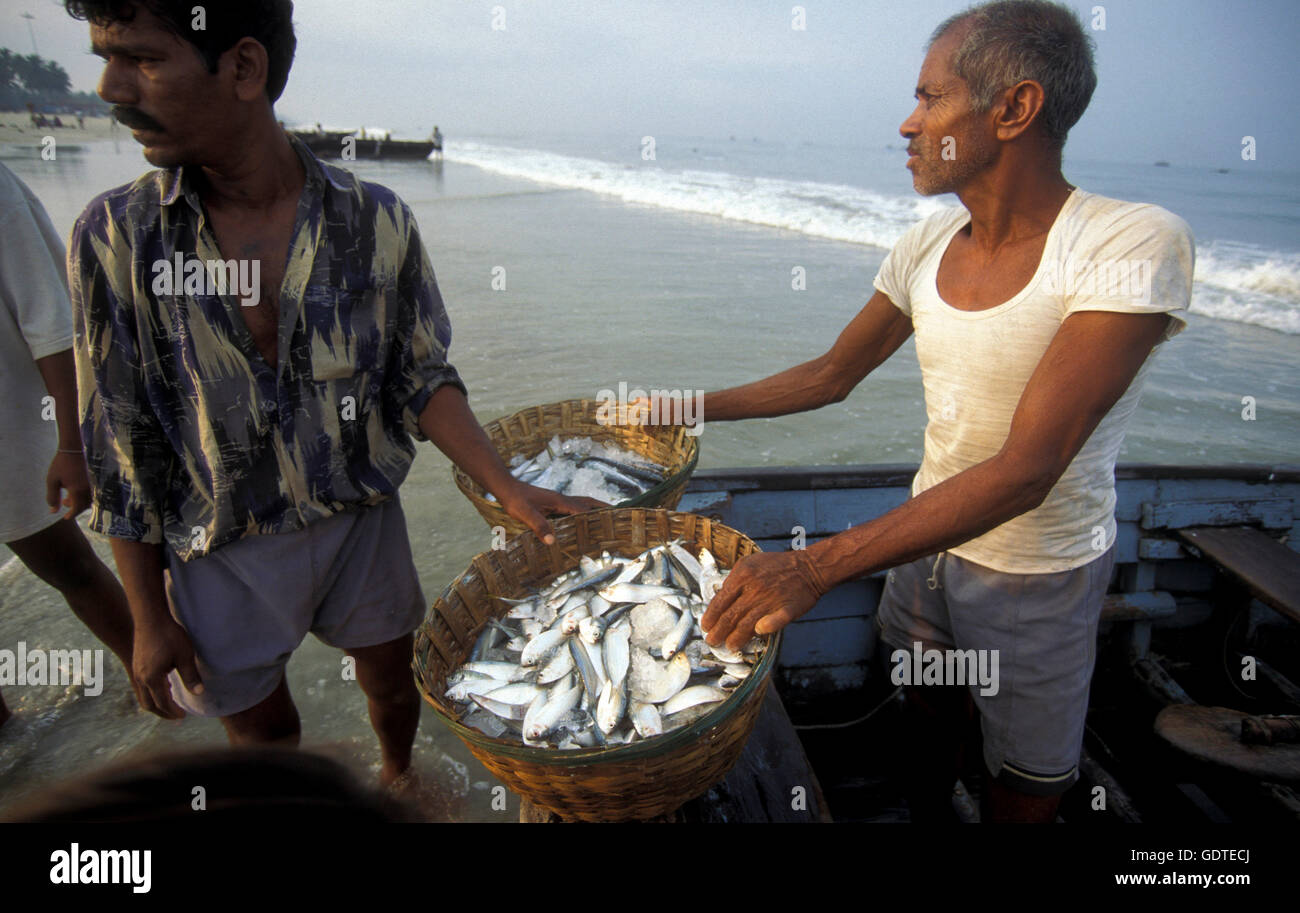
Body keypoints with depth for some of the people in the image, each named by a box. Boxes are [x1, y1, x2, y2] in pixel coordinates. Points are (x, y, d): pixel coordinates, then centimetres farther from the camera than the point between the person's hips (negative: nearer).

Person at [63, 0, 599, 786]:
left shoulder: (377, 221, -13)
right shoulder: (115, 237, -13)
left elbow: (421, 380, -4)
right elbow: (121, 446, -6)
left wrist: (509, 491, -16)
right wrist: (150, 618, -3)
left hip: (361, 524, 1)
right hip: (222, 552, 0)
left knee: (393, 683, 23)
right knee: (264, 732, 18)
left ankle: (399, 778, 56)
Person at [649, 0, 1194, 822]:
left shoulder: (1133, 245, -24)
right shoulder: (927, 247, -4)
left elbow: (1025, 469, -31)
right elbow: (833, 374, 8)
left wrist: (817, 566, -37)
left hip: (1040, 578, -5)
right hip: (923, 540, 5)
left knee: (1025, 791, 16)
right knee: (925, 729, 24)